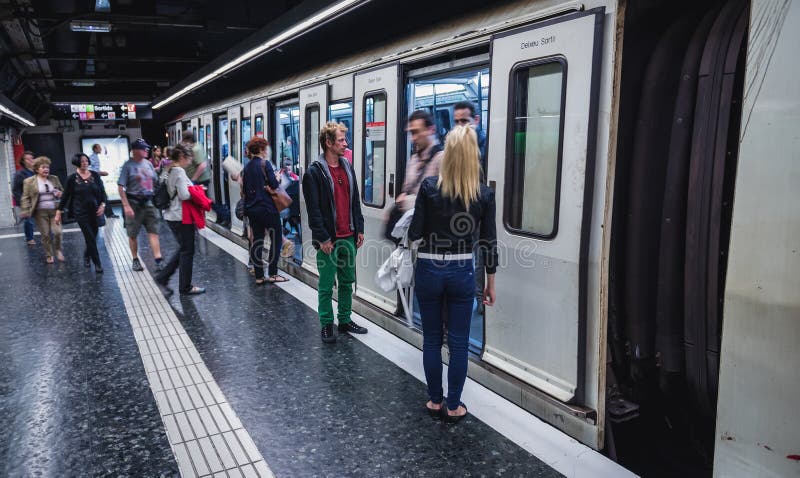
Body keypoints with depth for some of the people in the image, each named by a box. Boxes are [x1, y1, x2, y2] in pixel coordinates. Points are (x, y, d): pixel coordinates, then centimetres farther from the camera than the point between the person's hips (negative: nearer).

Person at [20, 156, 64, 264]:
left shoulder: (54, 179, 8)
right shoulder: (29, 181, 0)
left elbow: (62, 191, 21)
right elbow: (25, 198, 1)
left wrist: (60, 194, -3)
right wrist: (26, 211, -10)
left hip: (55, 210, 2)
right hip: (41, 212, -2)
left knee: (57, 232, -8)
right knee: (45, 235, 3)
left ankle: (58, 250, 19)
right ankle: (49, 255, 19)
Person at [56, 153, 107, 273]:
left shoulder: (95, 175, 2)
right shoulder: (72, 178, -4)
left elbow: (102, 191, 6)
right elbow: (65, 196, 2)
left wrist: (103, 204, -10)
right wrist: (59, 212, 3)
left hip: (95, 211, 3)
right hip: (81, 212, -3)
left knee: (93, 237, 11)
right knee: (90, 238, -6)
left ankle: (86, 255, 39)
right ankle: (97, 264, 1)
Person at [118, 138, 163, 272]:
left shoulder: (148, 164, 8)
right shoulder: (128, 165, -8)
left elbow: (155, 182, 17)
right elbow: (121, 187, -11)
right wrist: (126, 206, -18)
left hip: (149, 202, 4)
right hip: (134, 203, -4)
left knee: (154, 232, -4)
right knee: (133, 234, 9)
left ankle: (158, 261, -7)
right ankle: (135, 260, 25)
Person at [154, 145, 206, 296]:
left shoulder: (168, 171, 12)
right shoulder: (179, 171, -16)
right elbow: (184, 195, -23)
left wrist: (192, 189, 12)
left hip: (172, 215, 9)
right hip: (181, 217, -9)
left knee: (183, 249, 18)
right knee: (187, 251, 3)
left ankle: (162, 278, 16)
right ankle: (185, 287, 13)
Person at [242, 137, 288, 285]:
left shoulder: (247, 167, 11)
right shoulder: (265, 163, -9)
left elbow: (245, 190, 15)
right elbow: (274, 185, -15)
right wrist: (277, 177, 3)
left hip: (252, 209, 7)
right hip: (267, 208, -7)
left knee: (257, 241, 8)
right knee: (276, 239, 4)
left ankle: (259, 276, 11)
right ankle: (272, 274, 3)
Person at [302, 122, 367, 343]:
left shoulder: (347, 167, 11)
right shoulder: (314, 172, -10)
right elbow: (313, 209, -12)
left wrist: (359, 229, 10)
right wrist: (323, 238, -15)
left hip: (348, 237, 6)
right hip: (328, 239, -6)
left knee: (347, 282, 14)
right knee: (327, 285, 5)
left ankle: (345, 320, 28)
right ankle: (326, 325, 18)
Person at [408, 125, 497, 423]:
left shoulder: (429, 186, -9)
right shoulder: (484, 194, -5)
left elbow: (415, 233, -8)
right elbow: (488, 242, -1)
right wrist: (490, 283, 9)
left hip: (429, 270, 0)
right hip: (462, 272, 1)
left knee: (431, 340, 14)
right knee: (458, 342, 11)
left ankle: (435, 401, 26)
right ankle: (454, 406, 20)